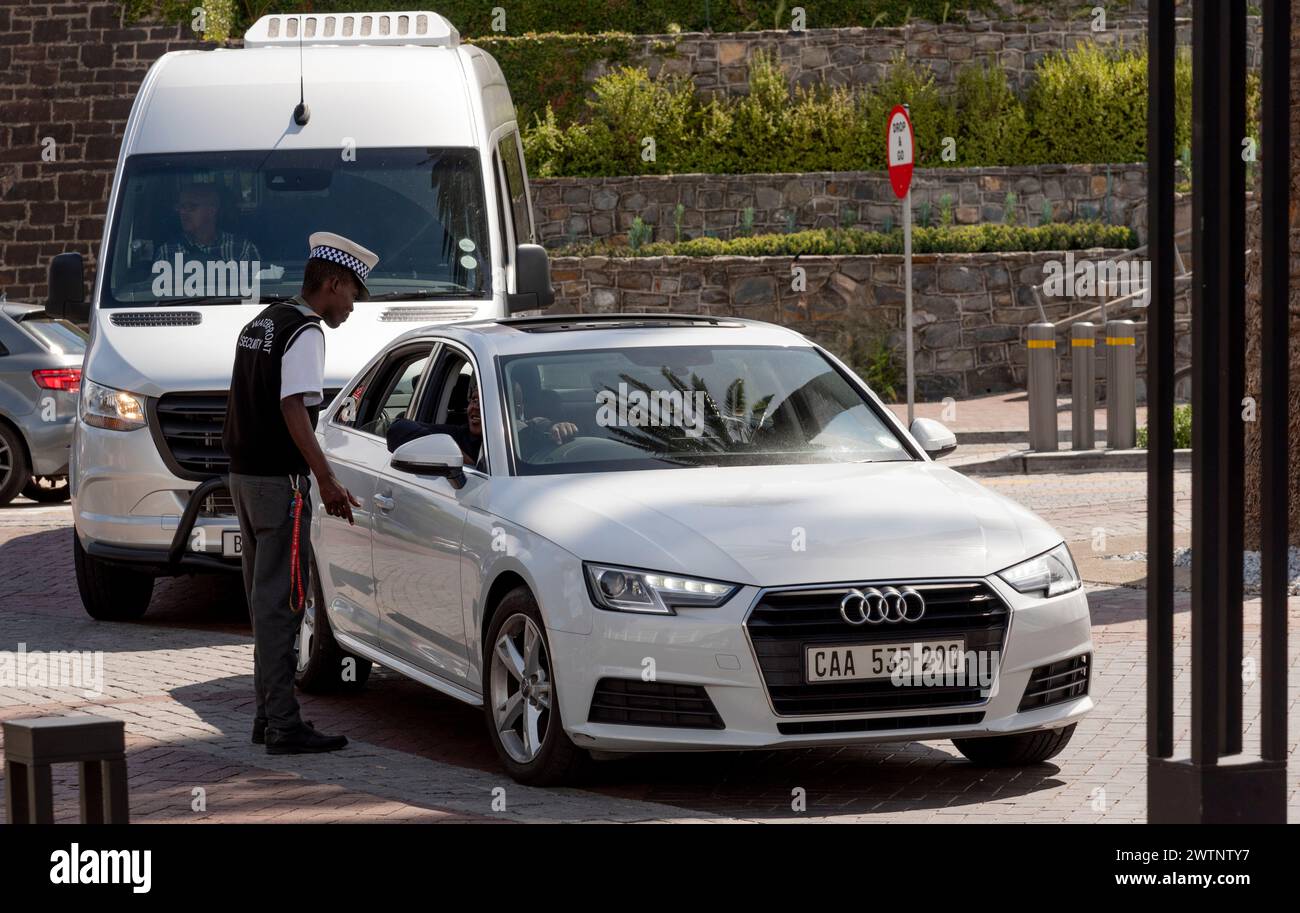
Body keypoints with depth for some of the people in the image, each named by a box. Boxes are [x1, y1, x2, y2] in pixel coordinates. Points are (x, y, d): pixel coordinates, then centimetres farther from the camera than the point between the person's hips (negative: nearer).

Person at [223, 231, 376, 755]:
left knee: (265, 600, 15)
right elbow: (293, 409, -22)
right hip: (280, 481, -9)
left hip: (244, 476, 9)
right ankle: (284, 726, -9)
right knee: (280, 603, -9)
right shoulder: (305, 332, -13)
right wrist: (329, 482, -23)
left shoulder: (260, 324, 16)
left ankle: (268, 714, 20)